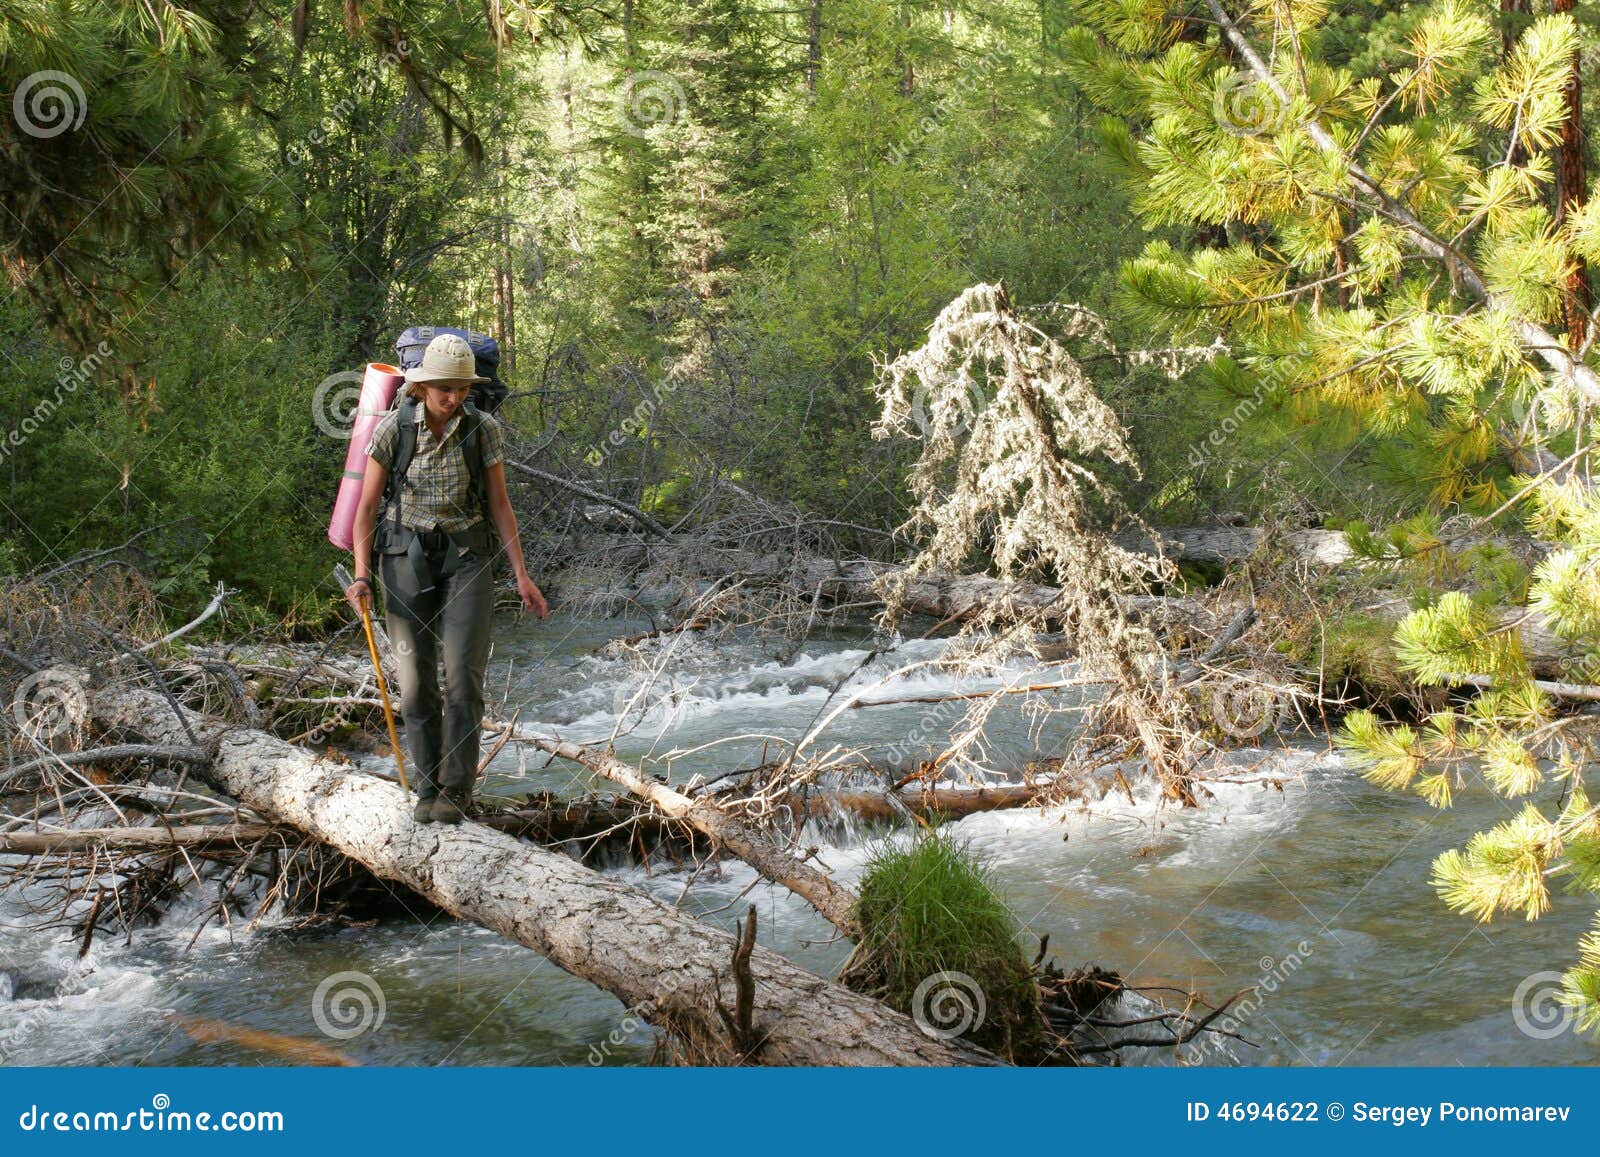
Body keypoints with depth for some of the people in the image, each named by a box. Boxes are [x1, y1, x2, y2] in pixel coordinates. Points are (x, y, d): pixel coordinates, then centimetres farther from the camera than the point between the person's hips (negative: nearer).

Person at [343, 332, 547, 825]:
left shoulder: (484, 429, -7)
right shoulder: (392, 429, -10)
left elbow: (499, 502, 0)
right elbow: (367, 506, -4)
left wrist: (522, 575, -4)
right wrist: (361, 575, -15)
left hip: (466, 556, 0)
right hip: (407, 556, 0)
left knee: (463, 672, -12)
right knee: (416, 679, -1)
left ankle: (456, 790, -2)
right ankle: (427, 788, 12)